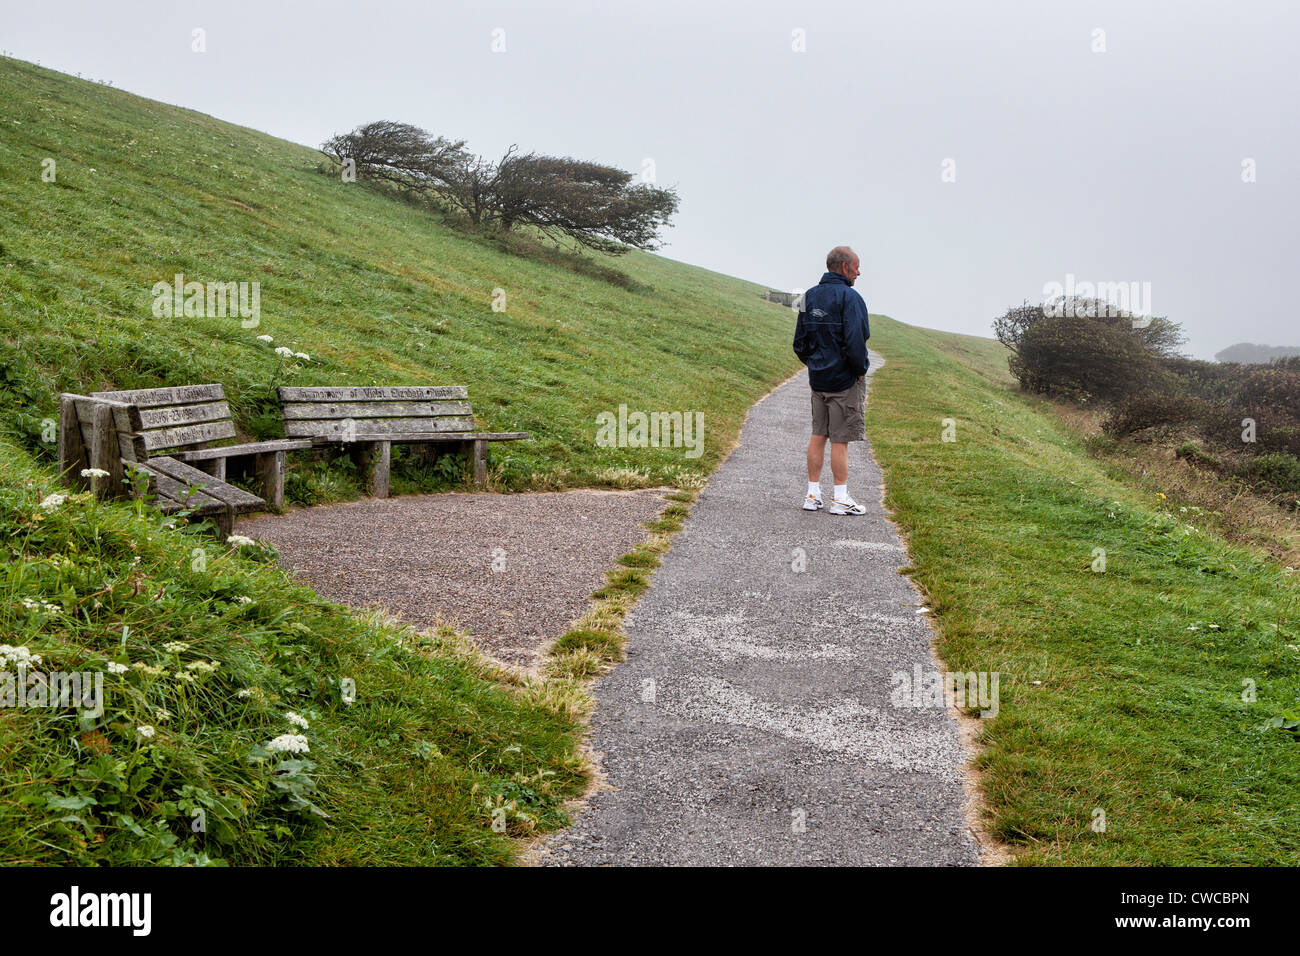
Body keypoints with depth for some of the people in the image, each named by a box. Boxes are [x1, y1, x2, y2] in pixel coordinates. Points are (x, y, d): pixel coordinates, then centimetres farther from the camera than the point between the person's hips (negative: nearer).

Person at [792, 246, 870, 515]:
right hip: (845, 381, -7)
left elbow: (800, 343, 11)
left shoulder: (809, 296, 9)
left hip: (818, 379, 7)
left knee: (818, 435, 12)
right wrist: (860, 371, -9)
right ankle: (840, 499, 4)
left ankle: (813, 495, 16)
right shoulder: (849, 297, -14)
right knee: (840, 440, -1)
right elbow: (855, 341, -22)